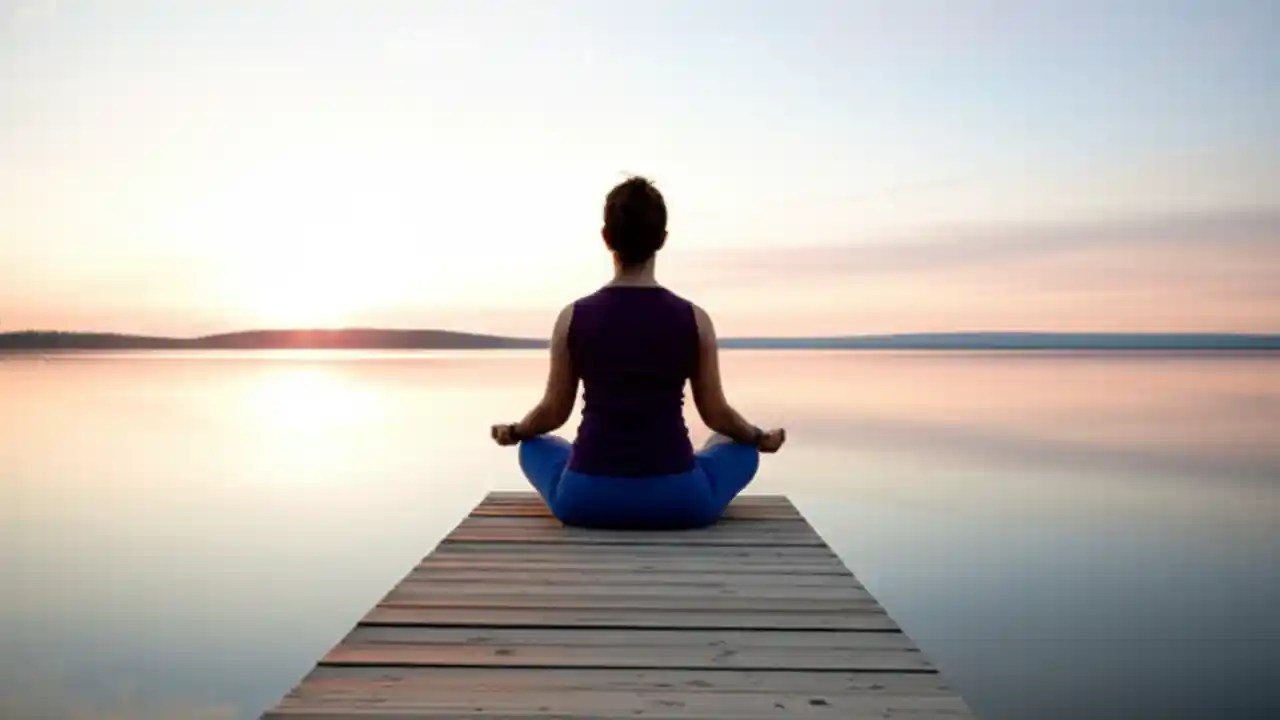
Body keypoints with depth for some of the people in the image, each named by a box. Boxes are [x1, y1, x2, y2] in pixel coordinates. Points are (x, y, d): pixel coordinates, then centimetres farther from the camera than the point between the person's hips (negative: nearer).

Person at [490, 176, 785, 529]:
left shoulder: (573, 317, -5)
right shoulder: (694, 319, -6)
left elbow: (554, 412, 5)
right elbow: (716, 414, 4)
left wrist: (512, 431, 28)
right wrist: (761, 437, 25)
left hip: (588, 500, 1)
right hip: (677, 501, 0)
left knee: (534, 446, 33)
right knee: (742, 449, 30)